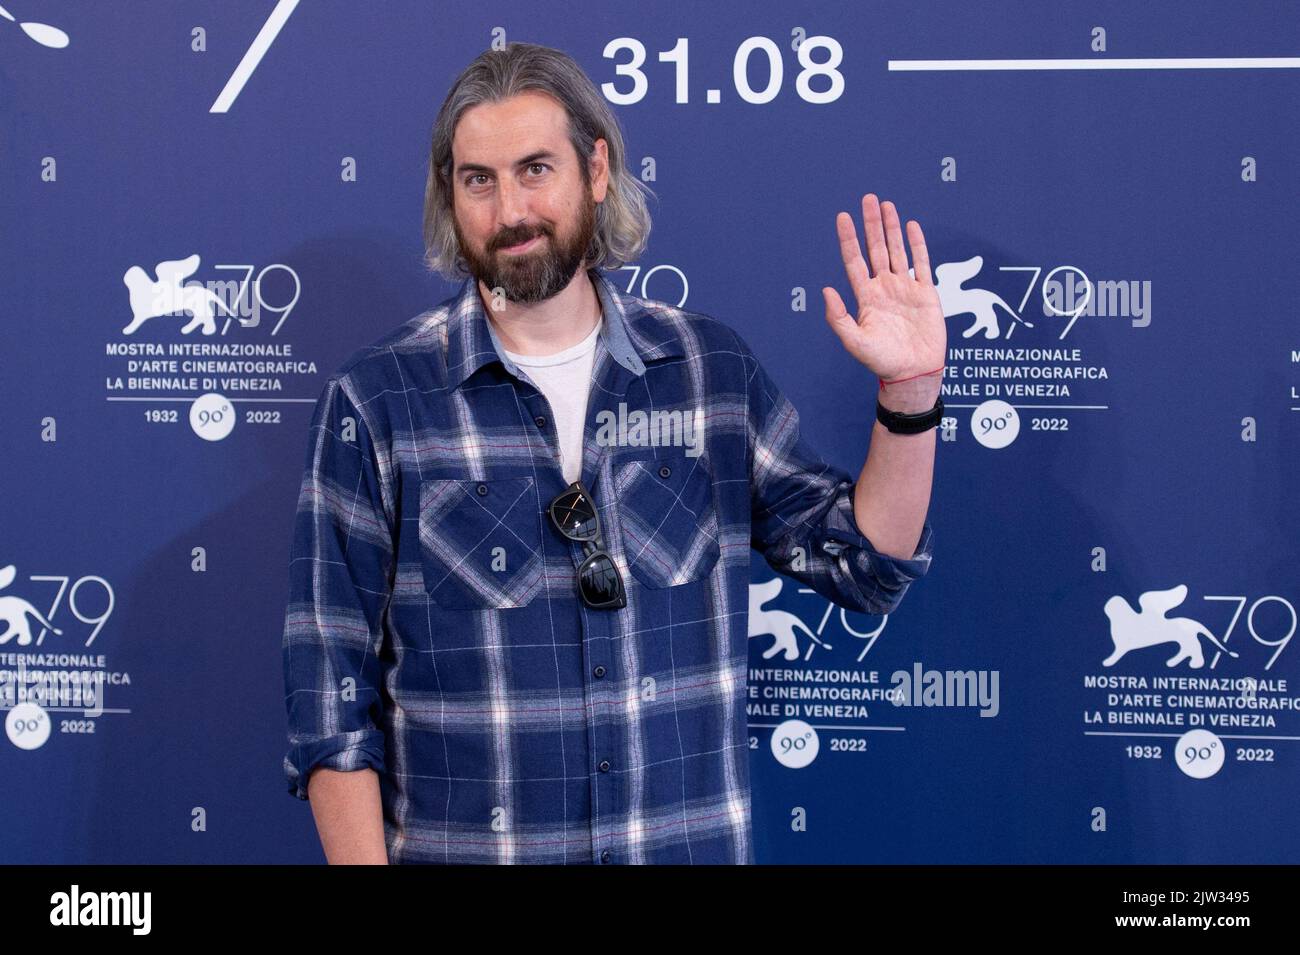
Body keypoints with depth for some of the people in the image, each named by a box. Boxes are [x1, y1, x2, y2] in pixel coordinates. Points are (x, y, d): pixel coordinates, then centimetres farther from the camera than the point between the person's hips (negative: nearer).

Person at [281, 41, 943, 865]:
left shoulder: (711, 366, 0)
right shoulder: (375, 401, -7)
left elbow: (865, 569, 4)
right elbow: (332, 685, -6)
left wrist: (909, 392, -9)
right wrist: (361, 859, -13)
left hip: (693, 842, 2)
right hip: (459, 848, -2)